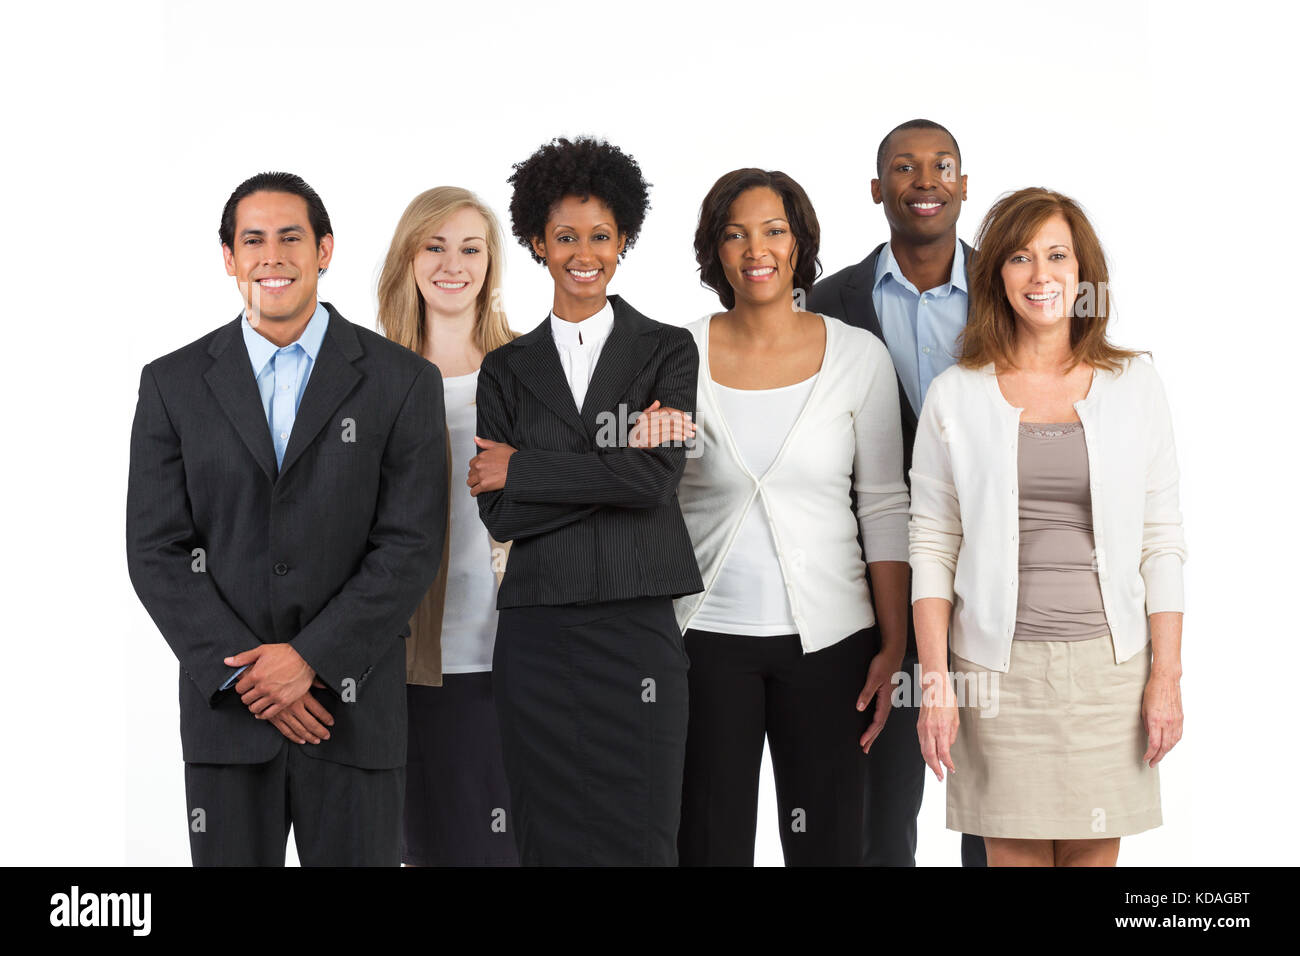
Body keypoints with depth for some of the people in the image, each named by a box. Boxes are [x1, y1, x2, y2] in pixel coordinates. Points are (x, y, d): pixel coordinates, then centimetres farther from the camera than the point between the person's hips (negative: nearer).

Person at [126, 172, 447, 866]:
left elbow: (411, 546, -4)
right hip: (225, 705, 1)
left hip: (353, 706, -1)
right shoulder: (173, 384, 5)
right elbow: (156, 549, 1)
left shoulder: (404, 382, 1)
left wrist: (310, 658, -12)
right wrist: (245, 674, -9)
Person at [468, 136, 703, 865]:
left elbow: (657, 478, -11)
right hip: (537, 633, 2)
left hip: (639, 623, -2)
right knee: (549, 837, 5)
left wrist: (521, 469, -6)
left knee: (640, 837, -2)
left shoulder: (668, 351, 5)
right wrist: (616, 469, -9)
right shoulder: (507, 368, 10)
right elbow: (499, 515, -1)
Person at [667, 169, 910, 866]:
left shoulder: (858, 355, 1)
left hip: (829, 636, 0)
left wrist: (892, 646, -1)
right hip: (706, 635, 0)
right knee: (709, 843, 3)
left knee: (827, 844, 5)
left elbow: (884, 507, 2)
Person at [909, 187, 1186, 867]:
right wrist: (935, 682, -5)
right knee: (1013, 854, 3)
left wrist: (1166, 677, 0)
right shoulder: (956, 395, 2)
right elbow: (932, 546, 2)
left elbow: (1162, 540, 5)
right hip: (1000, 664, -1)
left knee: (1095, 853, 5)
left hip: (1108, 661, 1)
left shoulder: (1134, 386, 5)